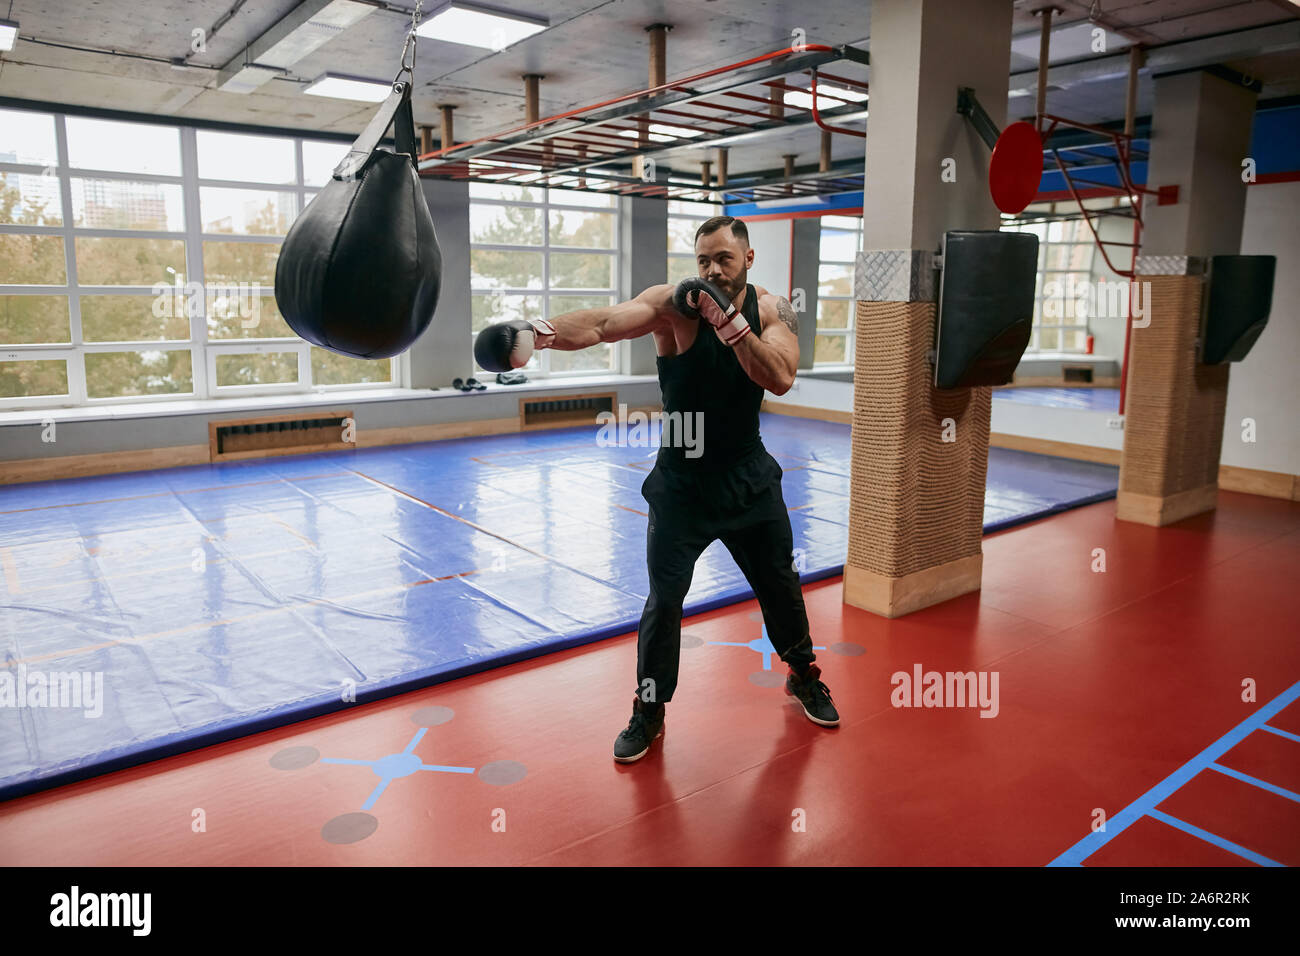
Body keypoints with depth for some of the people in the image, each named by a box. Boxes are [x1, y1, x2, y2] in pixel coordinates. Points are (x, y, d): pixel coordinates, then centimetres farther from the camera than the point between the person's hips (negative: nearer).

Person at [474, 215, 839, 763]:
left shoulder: (771, 310, -5)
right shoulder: (673, 305, -15)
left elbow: (780, 379, -23)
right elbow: (603, 324, -33)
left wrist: (727, 319, -34)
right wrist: (538, 331, -52)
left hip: (750, 479, 3)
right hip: (681, 482, -2)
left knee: (779, 584, 16)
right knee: (664, 597, 0)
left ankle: (803, 677, 42)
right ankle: (649, 710, 20)